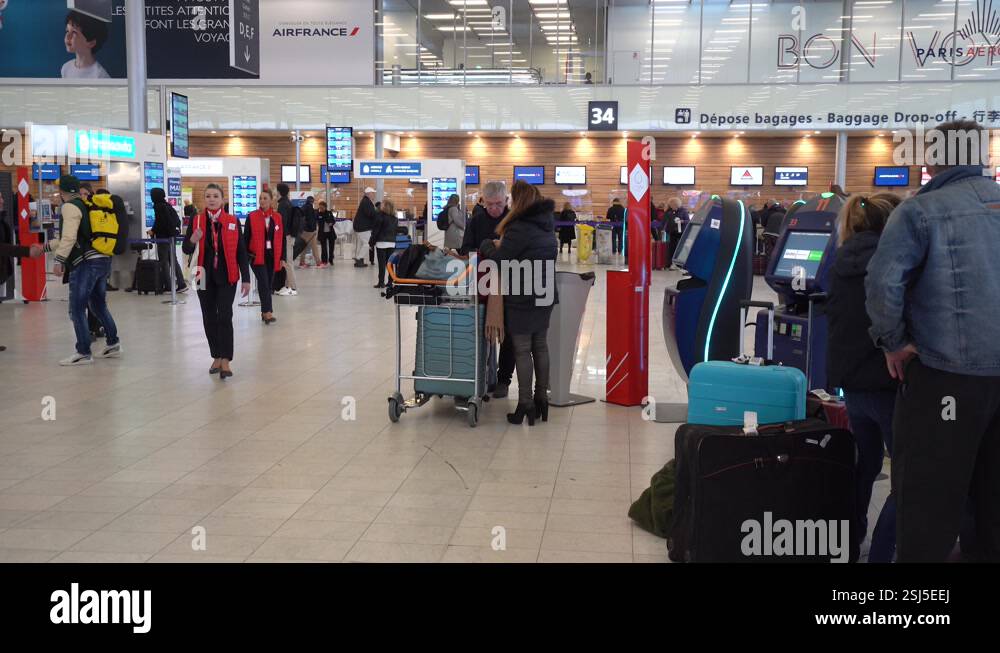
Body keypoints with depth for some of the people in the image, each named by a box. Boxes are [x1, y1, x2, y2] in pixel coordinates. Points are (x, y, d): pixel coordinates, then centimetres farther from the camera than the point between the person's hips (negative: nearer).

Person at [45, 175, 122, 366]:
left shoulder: (70, 207, -7)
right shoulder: (86, 205, 21)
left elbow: (69, 237, -19)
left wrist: (59, 261, -19)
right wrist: (46, 247, 36)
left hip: (86, 263, -9)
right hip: (103, 260, 9)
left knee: (77, 309, -1)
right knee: (99, 305, 21)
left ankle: (84, 353, 2)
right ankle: (113, 344, 26)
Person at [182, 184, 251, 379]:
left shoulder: (233, 222, -1)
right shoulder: (196, 221, 2)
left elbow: (241, 252, 1)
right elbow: (186, 249, -2)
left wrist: (246, 278, -3)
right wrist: (193, 240, -25)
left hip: (227, 277, -2)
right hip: (205, 277, 2)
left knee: (225, 317, -10)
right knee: (209, 318, 8)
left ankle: (226, 361, -9)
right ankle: (216, 357, 21)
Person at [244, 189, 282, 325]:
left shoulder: (277, 217, 4)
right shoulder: (252, 217, -2)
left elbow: (282, 238, 7)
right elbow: (246, 237, 1)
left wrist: (282, 258, 4)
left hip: (272, 256, 3)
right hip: (256, 256, -3)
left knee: (269, 284, 8)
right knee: (264, 282, -15)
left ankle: (264, 312, 19)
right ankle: (268, 312, -20)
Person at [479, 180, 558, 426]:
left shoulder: (520, 228, -18)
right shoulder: (546, 224, 9)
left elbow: (499, 258, -15)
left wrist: (488, 245, 5)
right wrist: (501, 246, 10)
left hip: (522, 297, -8)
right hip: (544, 295, 8)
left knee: (522, 350, -1)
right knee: (540, 346, 14)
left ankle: (525, 404, 2)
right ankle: (542, 399, 21)